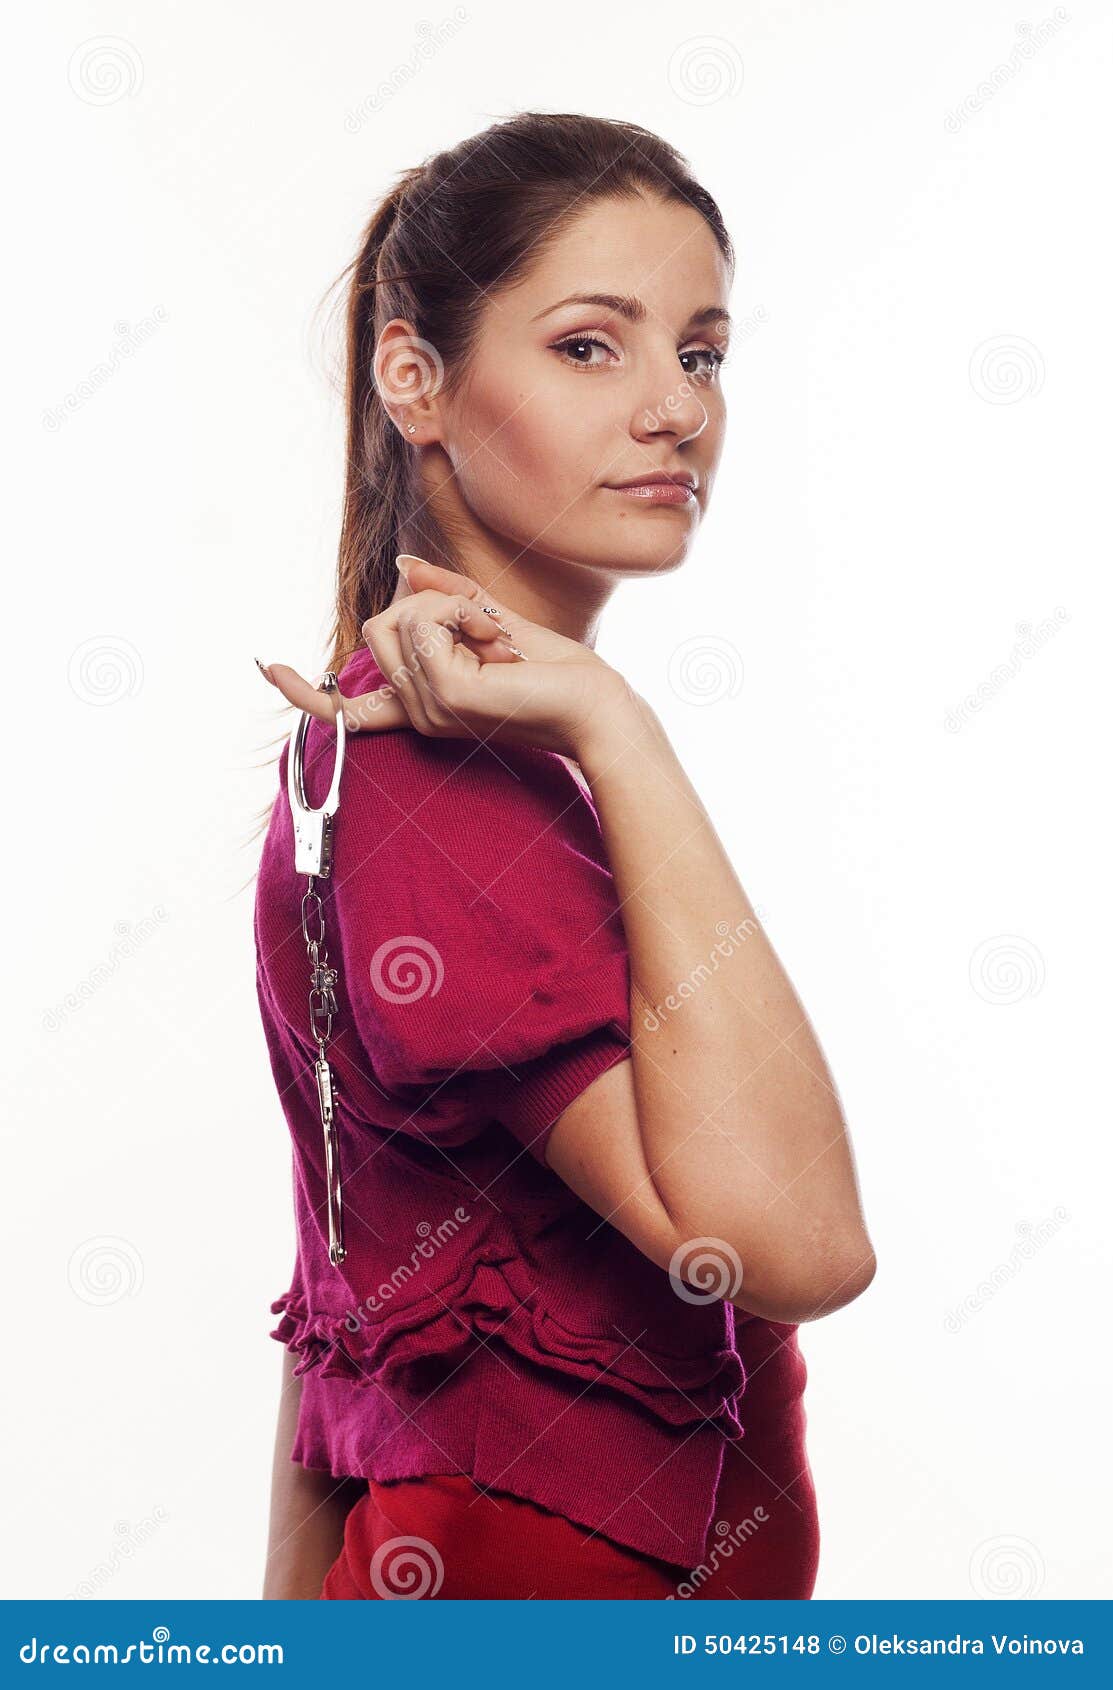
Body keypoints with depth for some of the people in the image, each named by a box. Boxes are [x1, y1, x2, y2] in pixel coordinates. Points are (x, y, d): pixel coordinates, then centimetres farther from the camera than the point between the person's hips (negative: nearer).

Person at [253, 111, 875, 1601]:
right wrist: (617, 735, -31)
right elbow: (795, 1239, -34)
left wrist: (306, 1594, 12)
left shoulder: (381, 736, 5)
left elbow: (346, 1269, 7)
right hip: (545, 1564, -8)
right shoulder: (432, 785, -25)